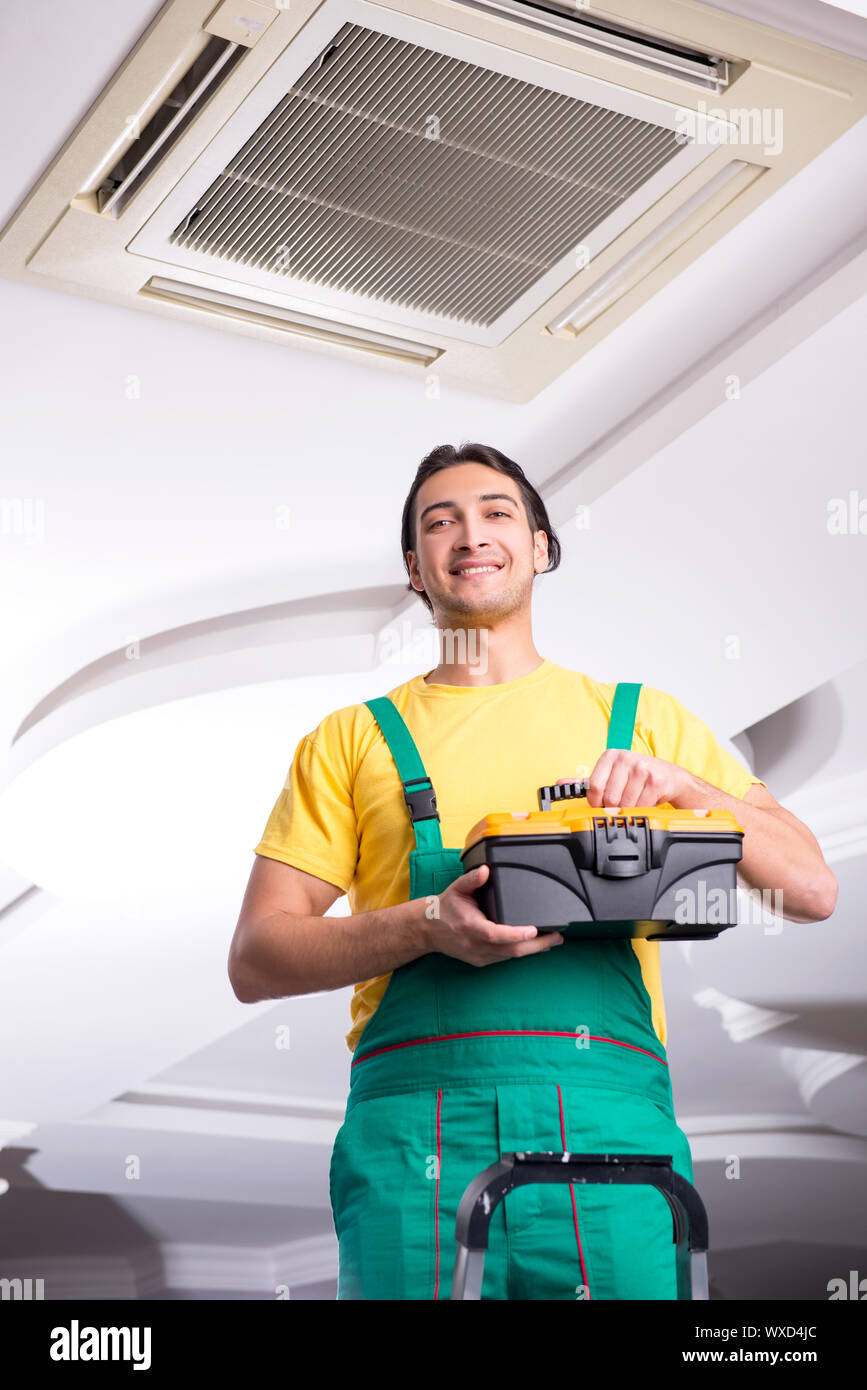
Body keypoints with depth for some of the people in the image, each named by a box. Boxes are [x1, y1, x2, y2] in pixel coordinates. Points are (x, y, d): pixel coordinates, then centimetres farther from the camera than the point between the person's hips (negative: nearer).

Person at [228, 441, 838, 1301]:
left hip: (608, 1121, 1)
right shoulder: (354, 740, 16)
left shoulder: (640, 720, 18)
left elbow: (810, 889, 11)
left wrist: (680, 785, -6)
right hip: (415, 1128, 0)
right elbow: (255, 959, 8)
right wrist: (426, 925, -9)